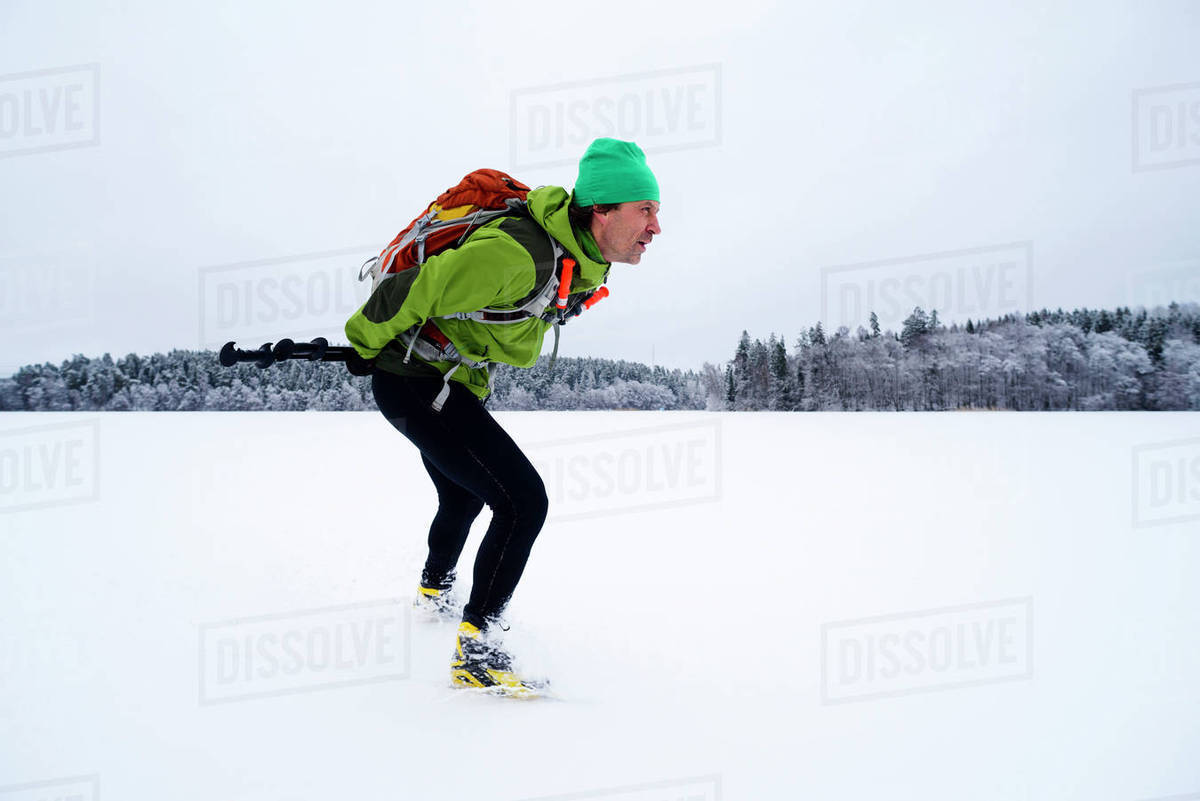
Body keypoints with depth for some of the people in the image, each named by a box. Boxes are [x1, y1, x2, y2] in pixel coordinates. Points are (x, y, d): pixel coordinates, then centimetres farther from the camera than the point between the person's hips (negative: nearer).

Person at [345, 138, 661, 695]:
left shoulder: (581, 260, -2)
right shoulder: (517, 254, -34)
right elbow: (415, 291, -25)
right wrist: (365, 343, -9)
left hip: (456, 384, 10)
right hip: (416, 382, -10)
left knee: (464, 498, 32)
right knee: (523, 501, -19)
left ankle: (434, 593, 60)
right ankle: (475, 654, -14)